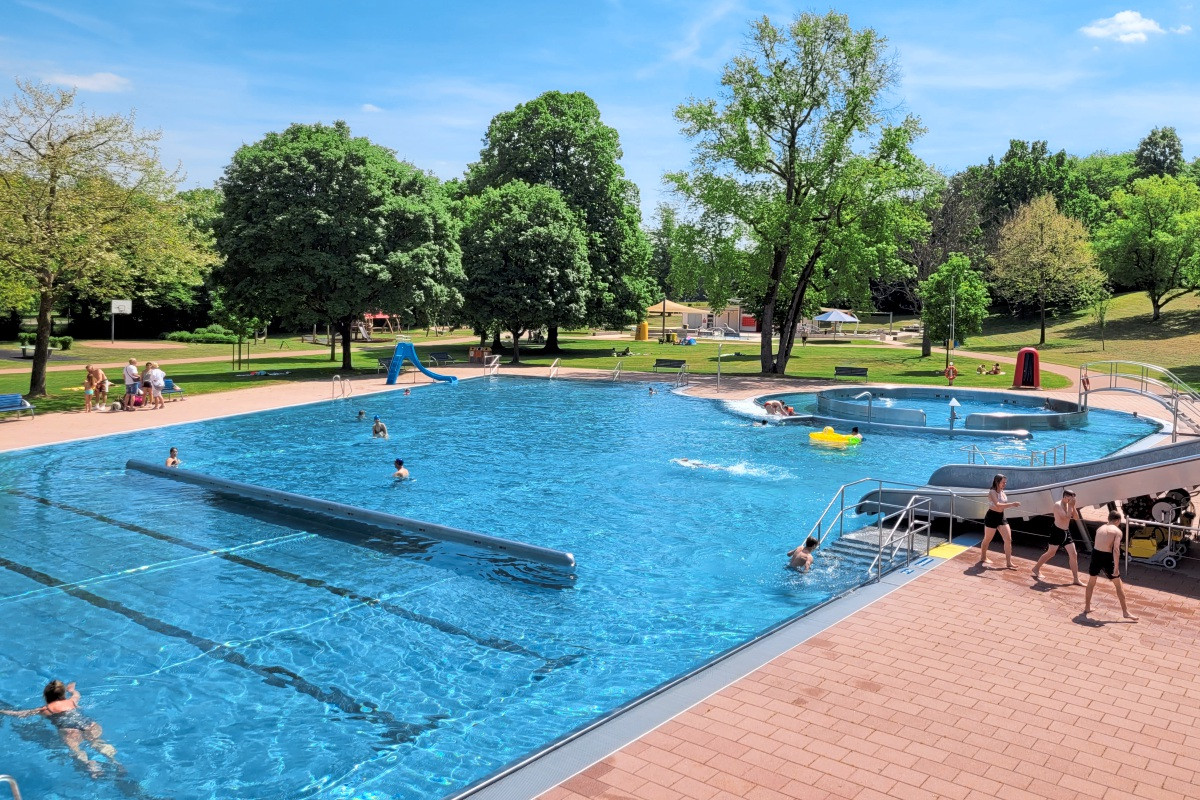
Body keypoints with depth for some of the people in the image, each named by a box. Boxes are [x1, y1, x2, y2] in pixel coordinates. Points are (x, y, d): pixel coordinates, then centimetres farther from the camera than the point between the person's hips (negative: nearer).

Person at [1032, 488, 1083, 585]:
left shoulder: (1069, 505, 7)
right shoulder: (1058, 505, -16)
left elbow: (1076, 517, 5)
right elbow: (1066, 517, -25)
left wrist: (1073, 506, -5)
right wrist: (1070, 506, -19)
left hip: (1066, 532, 7)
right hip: (1058, 532, -7)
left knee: (1074, 555, 2)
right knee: (1050, 553, 2)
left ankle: (1076, 579, 8)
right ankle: (1036, 568, 22)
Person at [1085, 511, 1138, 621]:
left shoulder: (1100, 528, 13)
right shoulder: (1117, 531, -3)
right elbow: (1116, 549, -15)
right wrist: (1116, 567, -17)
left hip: (1095, 554, 5)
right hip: (1107, 557, -4)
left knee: (1091, 582, 22)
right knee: (1118, 585, 11)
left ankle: (1087, 607, 29)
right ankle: (1125, 612, 15)